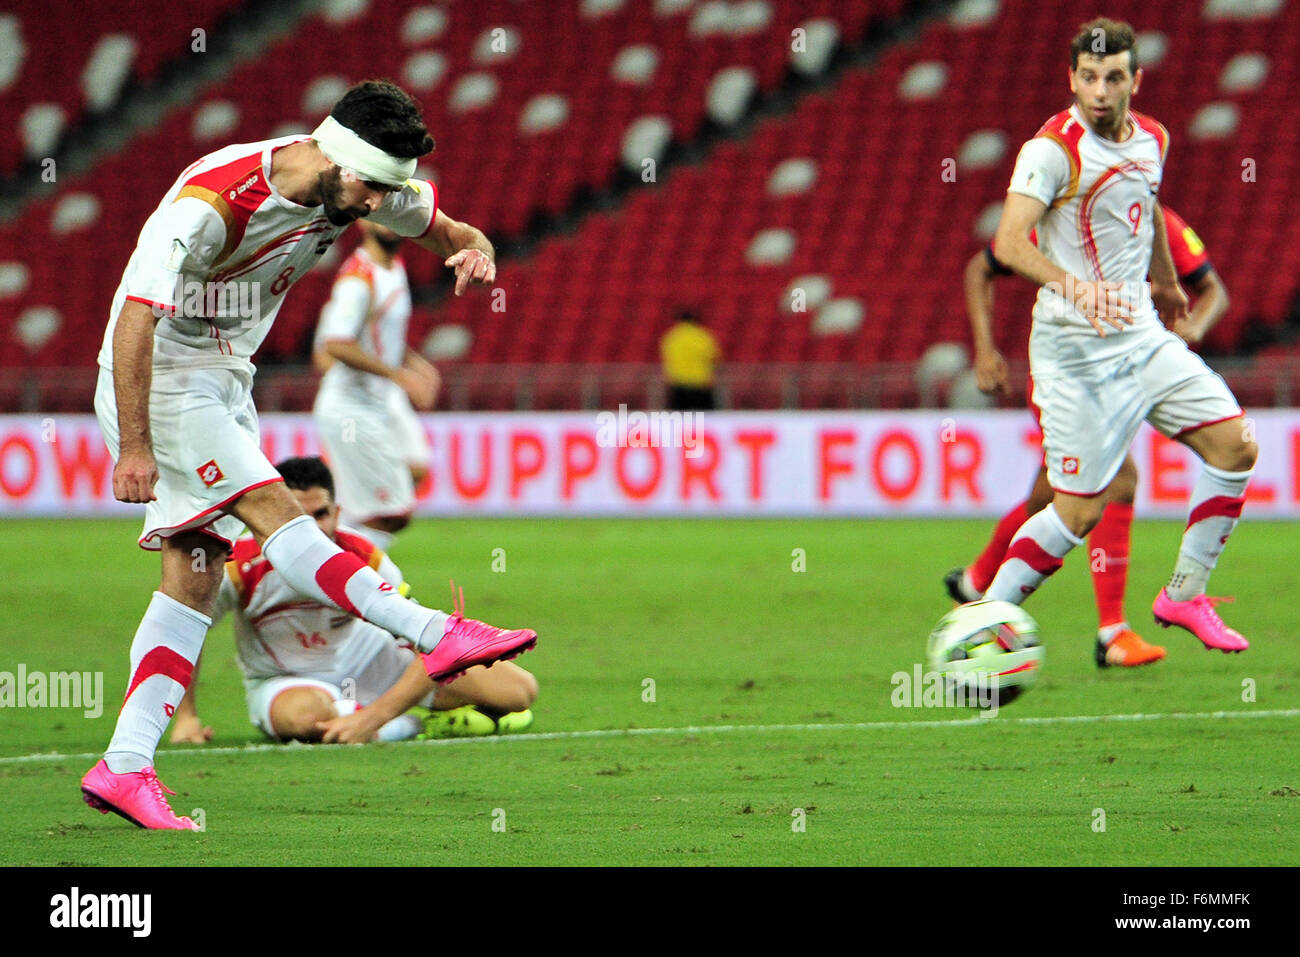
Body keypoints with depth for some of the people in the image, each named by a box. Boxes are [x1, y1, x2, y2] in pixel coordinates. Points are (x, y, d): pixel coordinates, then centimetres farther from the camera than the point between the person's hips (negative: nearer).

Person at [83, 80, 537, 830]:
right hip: (159, 379, -8)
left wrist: (474, 249, -17)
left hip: (225, 383, 8)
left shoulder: (354, 185, -7)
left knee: (198, 575, 0)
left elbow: (442, 226, 8)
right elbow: (136, 320, -30)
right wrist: (134, 449, -32)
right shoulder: (210, 200, -29)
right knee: (273, 510, -22)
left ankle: (124, 768, -2)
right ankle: (438, 635, -25)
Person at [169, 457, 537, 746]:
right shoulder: (240, 566, -28)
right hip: (283, 681, -2)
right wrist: (186, 716, -16)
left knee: (518, 691, -9)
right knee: (304, 714, -45)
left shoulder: (365, 559, -25)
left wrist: (371, 718, -40)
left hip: (367, 664, 2)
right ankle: (416, 724, -15)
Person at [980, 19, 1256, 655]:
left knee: (1235, 446, 1)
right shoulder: (1054, 149, -17)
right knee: (1079, 512, -10)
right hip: (1076, 348, -7)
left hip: (1142, 333, 7)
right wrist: (1073, 284, -45)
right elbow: (1009, 243, -29)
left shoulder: (1152, 139, 7)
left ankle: (1184, 596, 14)